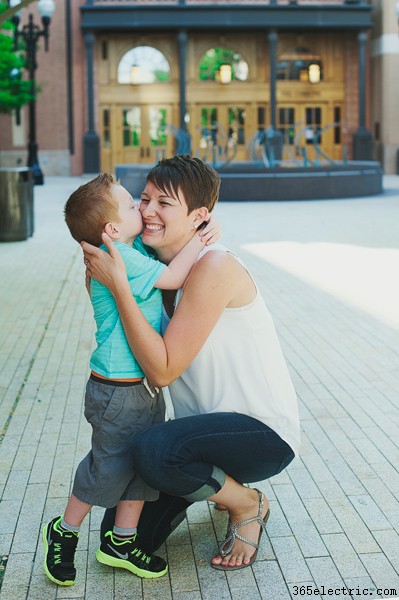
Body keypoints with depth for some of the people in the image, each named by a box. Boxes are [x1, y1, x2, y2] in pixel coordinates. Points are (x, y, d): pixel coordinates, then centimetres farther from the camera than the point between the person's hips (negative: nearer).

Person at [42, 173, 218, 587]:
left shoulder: (134, 249, 7)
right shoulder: (119, 258, -21)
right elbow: (171, 278, -20)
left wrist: (192, 225, 8)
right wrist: (196, 241, -10)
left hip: (146, 388, 9)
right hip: (119, 392, -9)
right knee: (108, 468, 4)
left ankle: (121, 542, 30)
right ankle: (63, 533, 27)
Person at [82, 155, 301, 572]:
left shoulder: (214, 267, -22)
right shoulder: (155, 267, 3)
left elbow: (162, 370, -23)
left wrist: (118, 285, -26)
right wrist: (99, 278, -7)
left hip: (264, 432, -8)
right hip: (207, 422, 8)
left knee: (153, 450, -35)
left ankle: (248, 506, -4)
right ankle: (214, 484, 28)